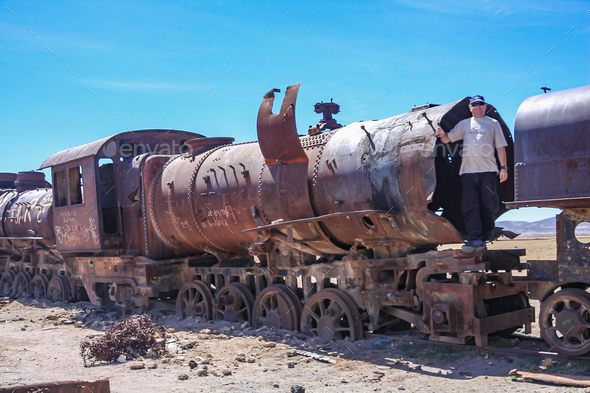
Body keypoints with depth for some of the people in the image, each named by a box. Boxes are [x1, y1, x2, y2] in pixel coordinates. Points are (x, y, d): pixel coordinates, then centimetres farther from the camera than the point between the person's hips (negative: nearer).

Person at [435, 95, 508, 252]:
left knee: (488, 206, -2)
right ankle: (474, 238, -7)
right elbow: (447, 139, 19)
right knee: (470, 206, -7)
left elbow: (500, 147, 11)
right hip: (468, 170, 1)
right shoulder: (464, 124, 19)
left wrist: (503, 167, 1)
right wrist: (442, 134, -4)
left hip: (488, 170, -1)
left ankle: (484, 238, 6)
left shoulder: (493, 123, 14)